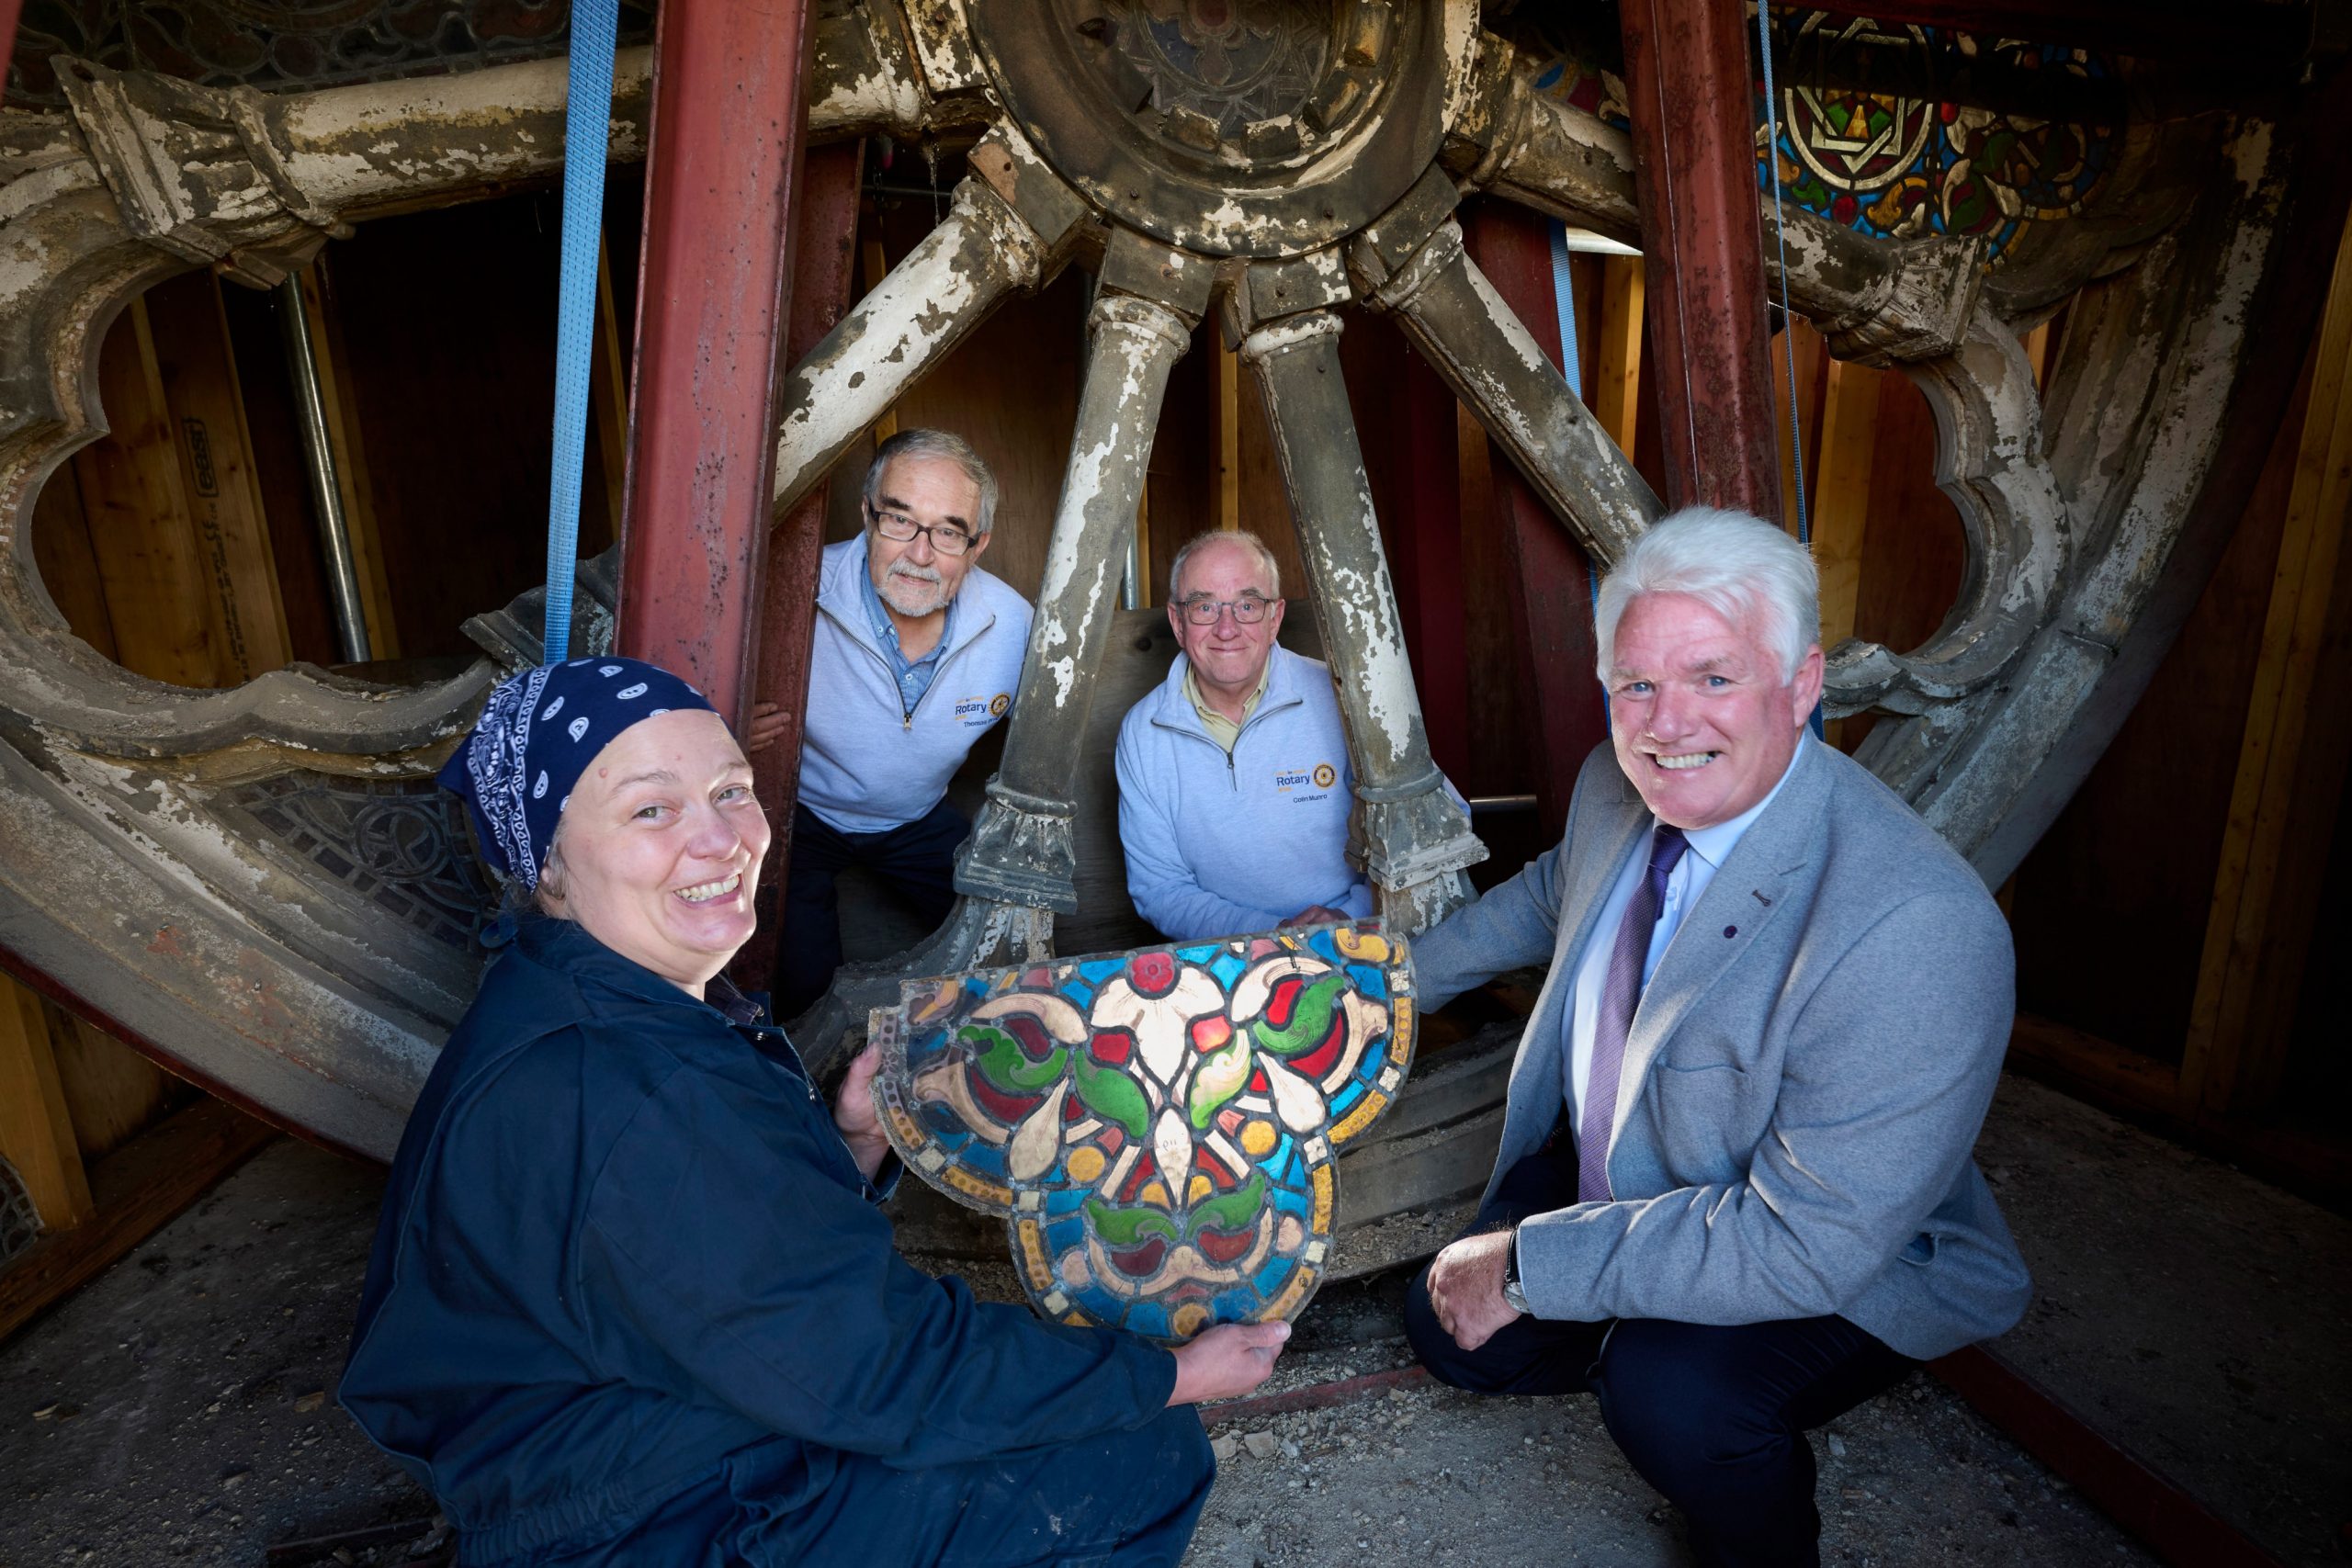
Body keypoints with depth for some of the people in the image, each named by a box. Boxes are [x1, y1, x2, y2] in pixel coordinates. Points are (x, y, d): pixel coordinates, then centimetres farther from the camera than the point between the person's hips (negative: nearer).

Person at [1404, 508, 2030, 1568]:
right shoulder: (1615, 786, -12)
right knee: (1453, 1330, 2)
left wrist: (1529, 1264, -28)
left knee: (1672, 1392, -31)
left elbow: (1807, 1247, -33)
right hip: (1611, 1170, 7)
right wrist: (1405, 974, 20)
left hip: (1840, 1274, -6)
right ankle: (1646, 1363, 28)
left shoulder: (1916, 932, -36)